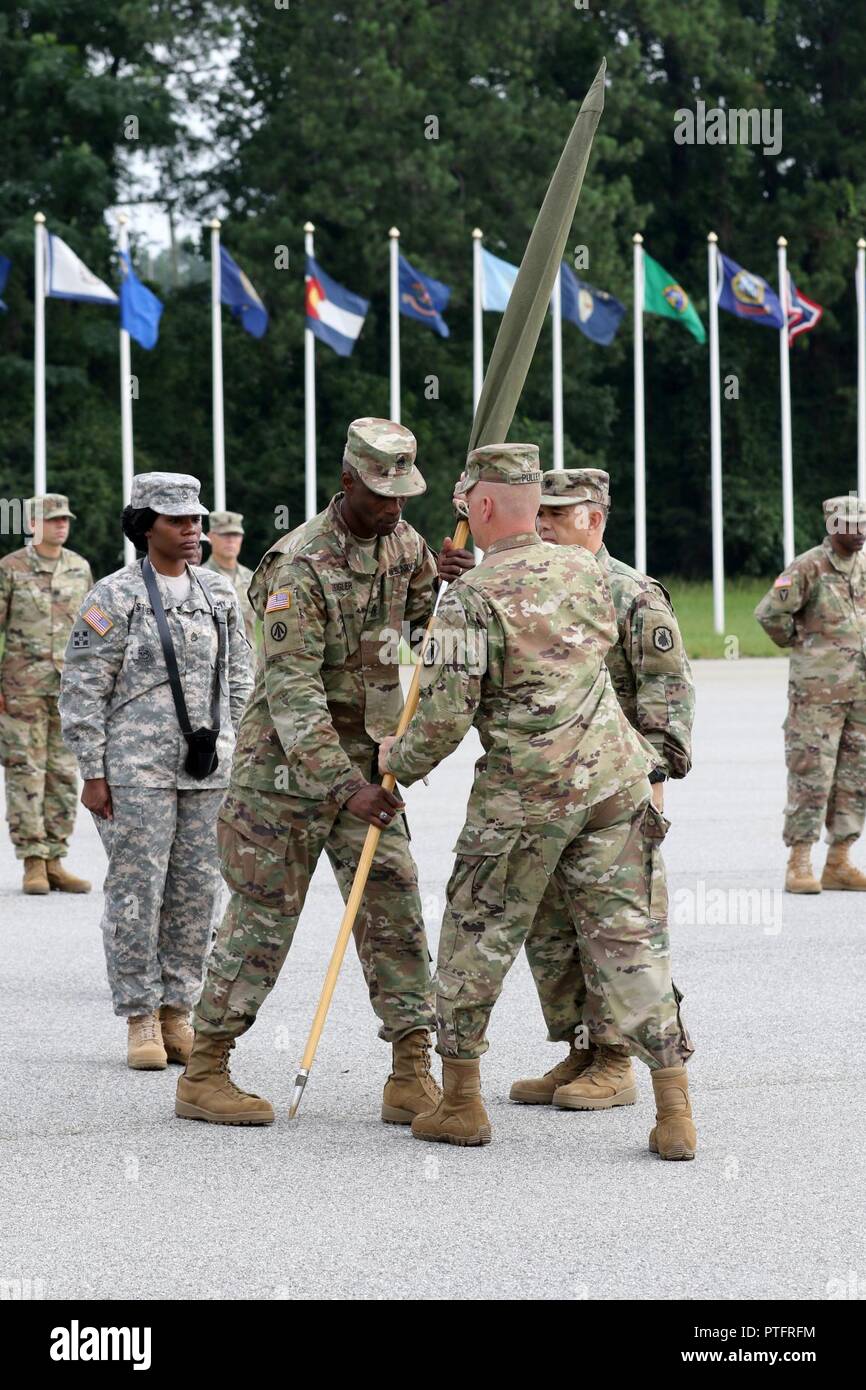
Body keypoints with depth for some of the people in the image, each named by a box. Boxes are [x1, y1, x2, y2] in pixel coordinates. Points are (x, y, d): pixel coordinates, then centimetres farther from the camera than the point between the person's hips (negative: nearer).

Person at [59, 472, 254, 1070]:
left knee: (195, 893, 6)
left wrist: (234, 753, 12)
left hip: (208, 772, 5)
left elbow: (238, 679, 18)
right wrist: (93, 773, -8)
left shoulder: (219, 594, 11)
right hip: (137, 769, -5)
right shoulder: (115, 596, -5)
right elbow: (82, 690, -5)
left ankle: (178, 1013, 15)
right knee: (136, 892, -3)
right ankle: (141, 1020, 5)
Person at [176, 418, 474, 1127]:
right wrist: (343, 786, -34)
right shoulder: (299, 566, -20)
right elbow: (292, 691, -26)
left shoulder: (402, 540, 3)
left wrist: (448, 583, -6)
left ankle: (413, 1075, 1)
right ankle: (204, 1073, 9)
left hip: (365, 756, 6)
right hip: (286, 758, -6)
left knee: (394, 903, -1)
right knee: (264, 914, -1)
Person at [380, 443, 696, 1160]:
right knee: (630, 938, 6)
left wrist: (400, 760, 6)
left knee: (478, 937, 12)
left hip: (524, 792, -4)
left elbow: (448, 713, -14)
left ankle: (460, 1101, 20)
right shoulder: (585, 569, 6)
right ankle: (675, 1114, 2)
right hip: (615, 778, 5)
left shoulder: (472, 596, -12)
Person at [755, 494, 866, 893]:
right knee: (811, 776, -6)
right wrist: (797, 642, -1)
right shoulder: (808, 568, -10)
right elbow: (769, 613, -14)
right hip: (817, 691, -6)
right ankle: (799, 865, -1)